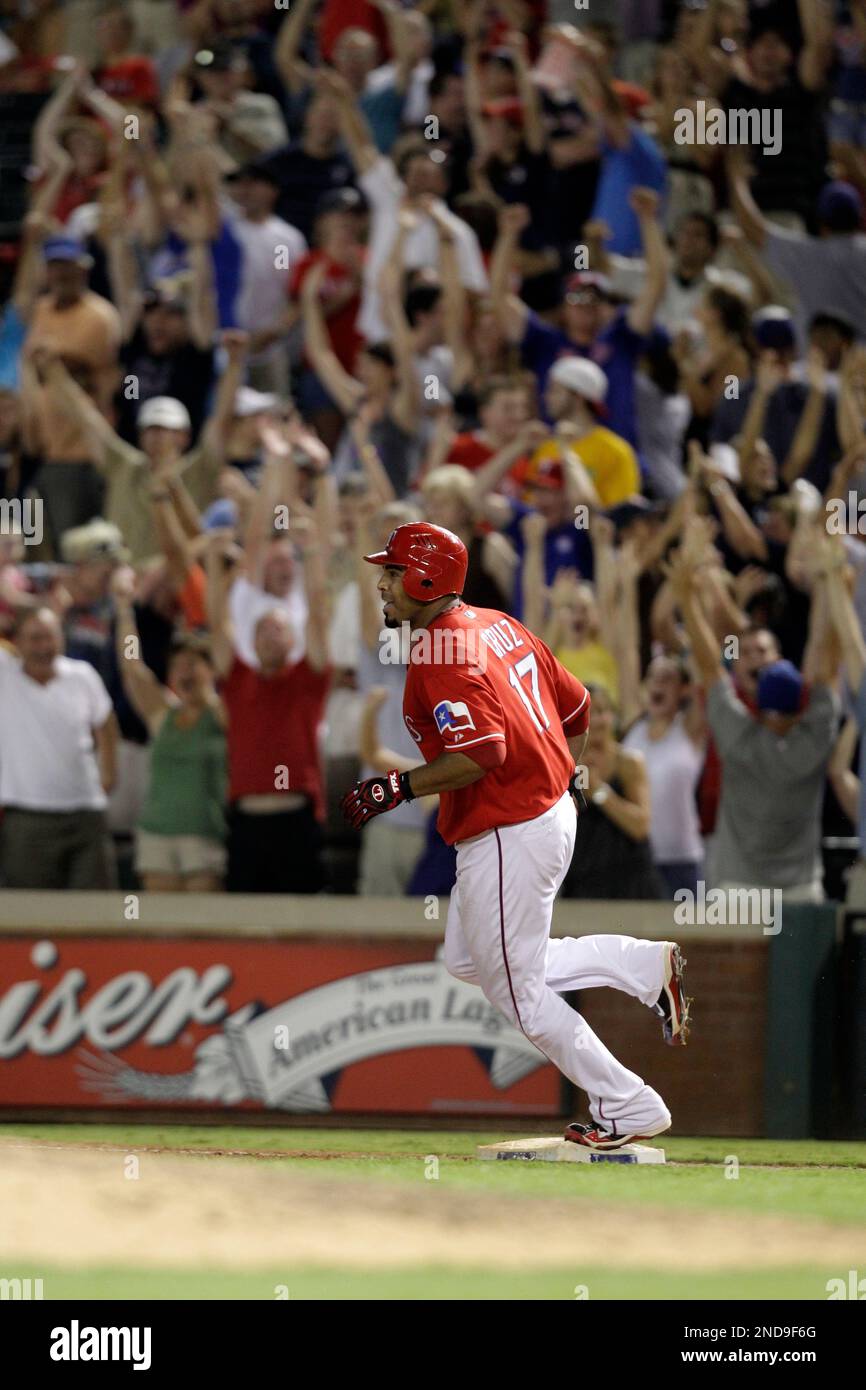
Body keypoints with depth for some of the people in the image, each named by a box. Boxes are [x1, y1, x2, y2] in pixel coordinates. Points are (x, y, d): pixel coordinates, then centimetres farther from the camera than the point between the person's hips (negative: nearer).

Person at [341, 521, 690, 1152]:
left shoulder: (442, 657, -19)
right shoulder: (499, 626, 10)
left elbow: (480, 753, -31)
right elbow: (576, 707, 15)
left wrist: (398, 788, -24)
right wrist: (564, 777, 29)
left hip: (509, 835, -10)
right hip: (552, 812, 10)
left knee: (516, 988, 4)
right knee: (471, 959, 22)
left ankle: (631, 1110, 10)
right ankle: (650, 965, 16)